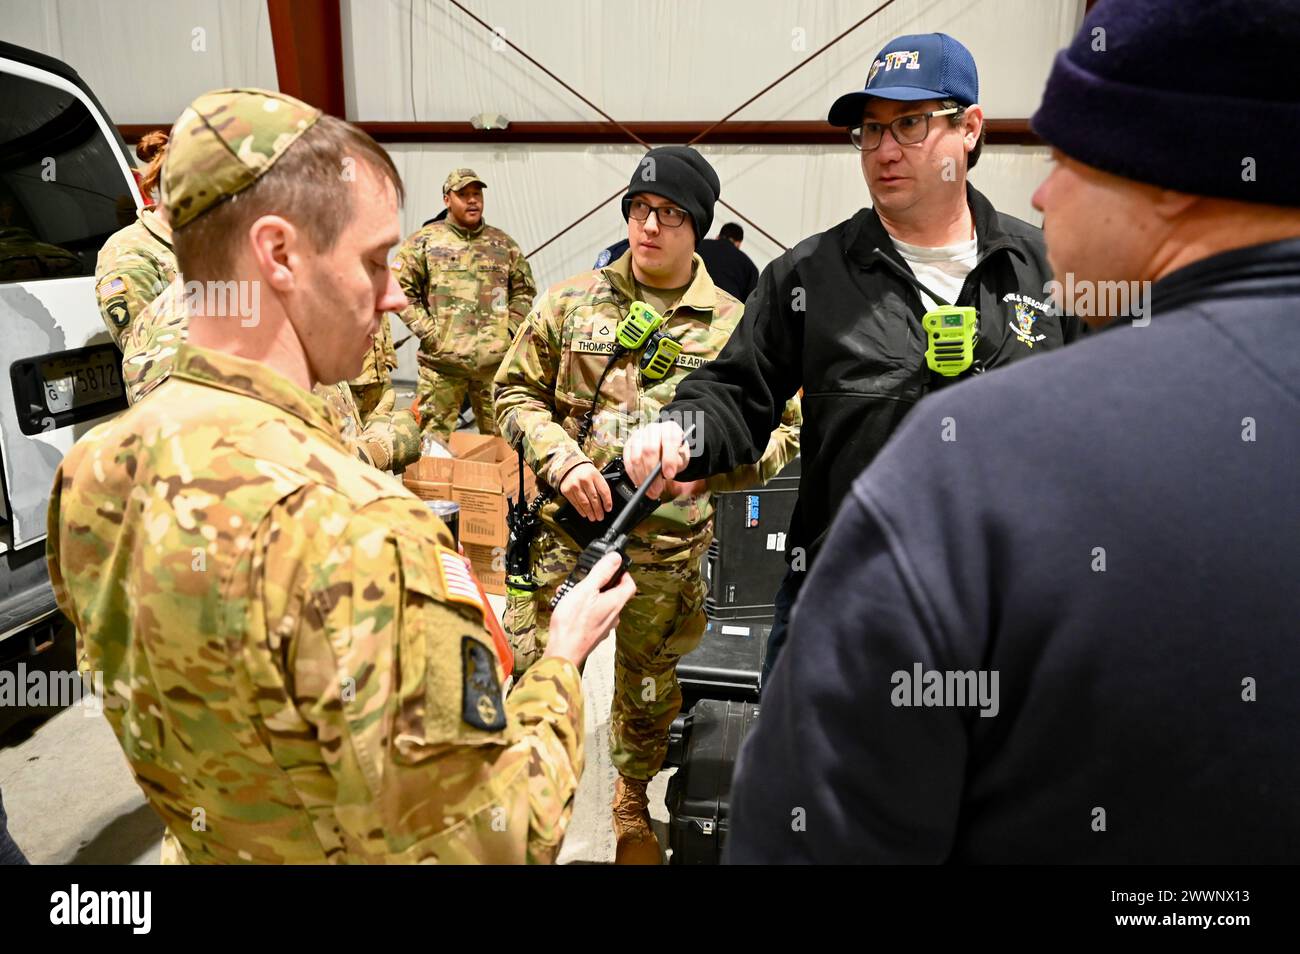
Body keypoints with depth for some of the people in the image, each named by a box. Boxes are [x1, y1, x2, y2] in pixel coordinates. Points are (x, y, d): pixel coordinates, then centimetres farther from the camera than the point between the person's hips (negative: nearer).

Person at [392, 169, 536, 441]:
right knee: (435, 438, 0)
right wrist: (428, 332, -6)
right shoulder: (424, 242, 4)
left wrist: (509, 330, 5)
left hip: (496, 360, 3)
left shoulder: (503, 244, 13)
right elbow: (400, 288, 2)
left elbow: (524, 290, 19)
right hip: (442, 360, -2)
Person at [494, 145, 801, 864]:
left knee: (648, 688, 19)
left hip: (668, 545, 1)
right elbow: (516, 392, 4)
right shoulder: (569, 303, 0)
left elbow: (782, 428, 1)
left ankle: (632, 801, 48)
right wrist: (562, 458, -14)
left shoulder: (735, 325, -1)